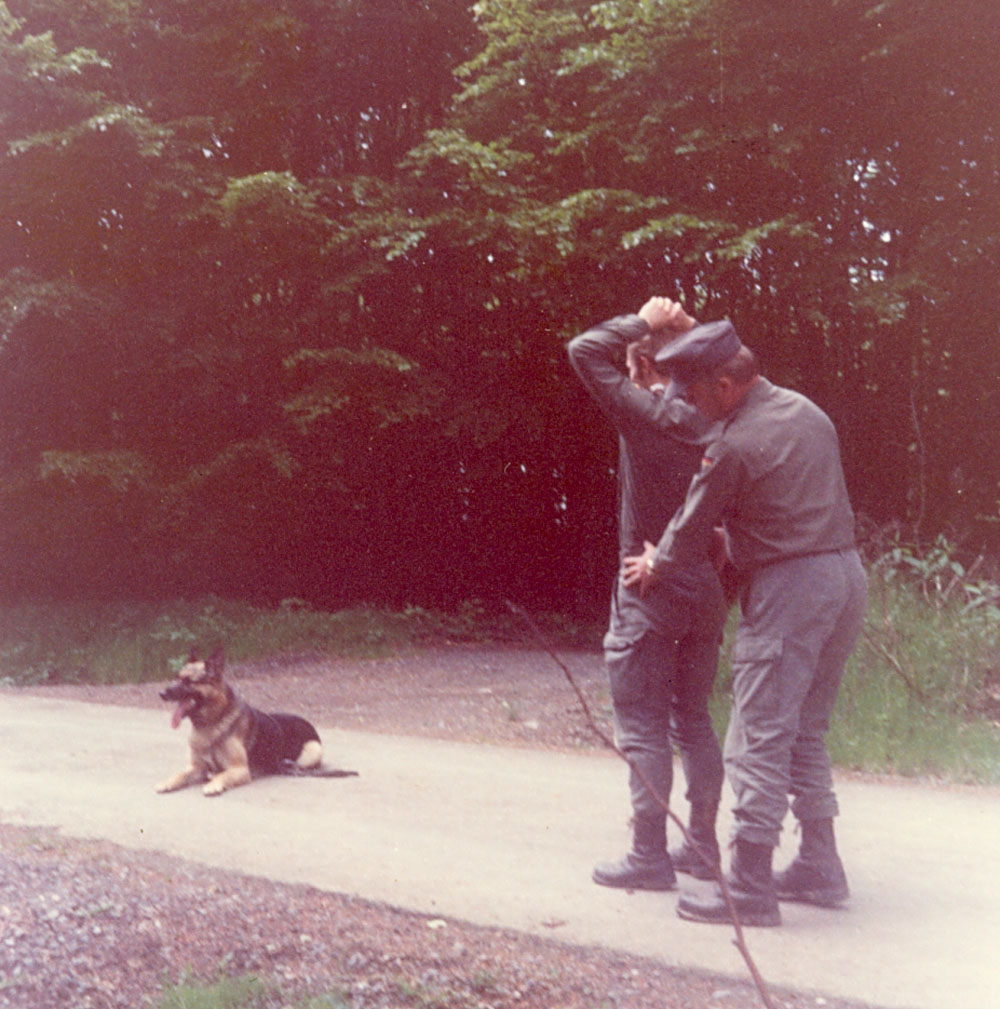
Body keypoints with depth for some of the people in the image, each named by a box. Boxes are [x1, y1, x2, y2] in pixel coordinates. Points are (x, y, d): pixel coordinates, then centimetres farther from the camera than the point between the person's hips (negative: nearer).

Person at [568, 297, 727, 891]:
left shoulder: (646, 413, -15)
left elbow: (585, 352, -13)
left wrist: (643, 323, -1)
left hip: (651, 588, -6)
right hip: (707, 587, 7)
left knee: (643, 727, 2)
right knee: (694, 719, 16)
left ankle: (650, 855, 6)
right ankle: (704, 846, 22)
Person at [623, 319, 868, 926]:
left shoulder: (736, 446, -14)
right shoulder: (806, 411, 11)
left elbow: (693, 531, -3)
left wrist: (655, 567, 17)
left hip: (789, 587, -9)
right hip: (846, 574, 9)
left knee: (759, 740, -4)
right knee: (807, 731, 18)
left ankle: (750, 888, -2)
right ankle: (820, 868, 23)